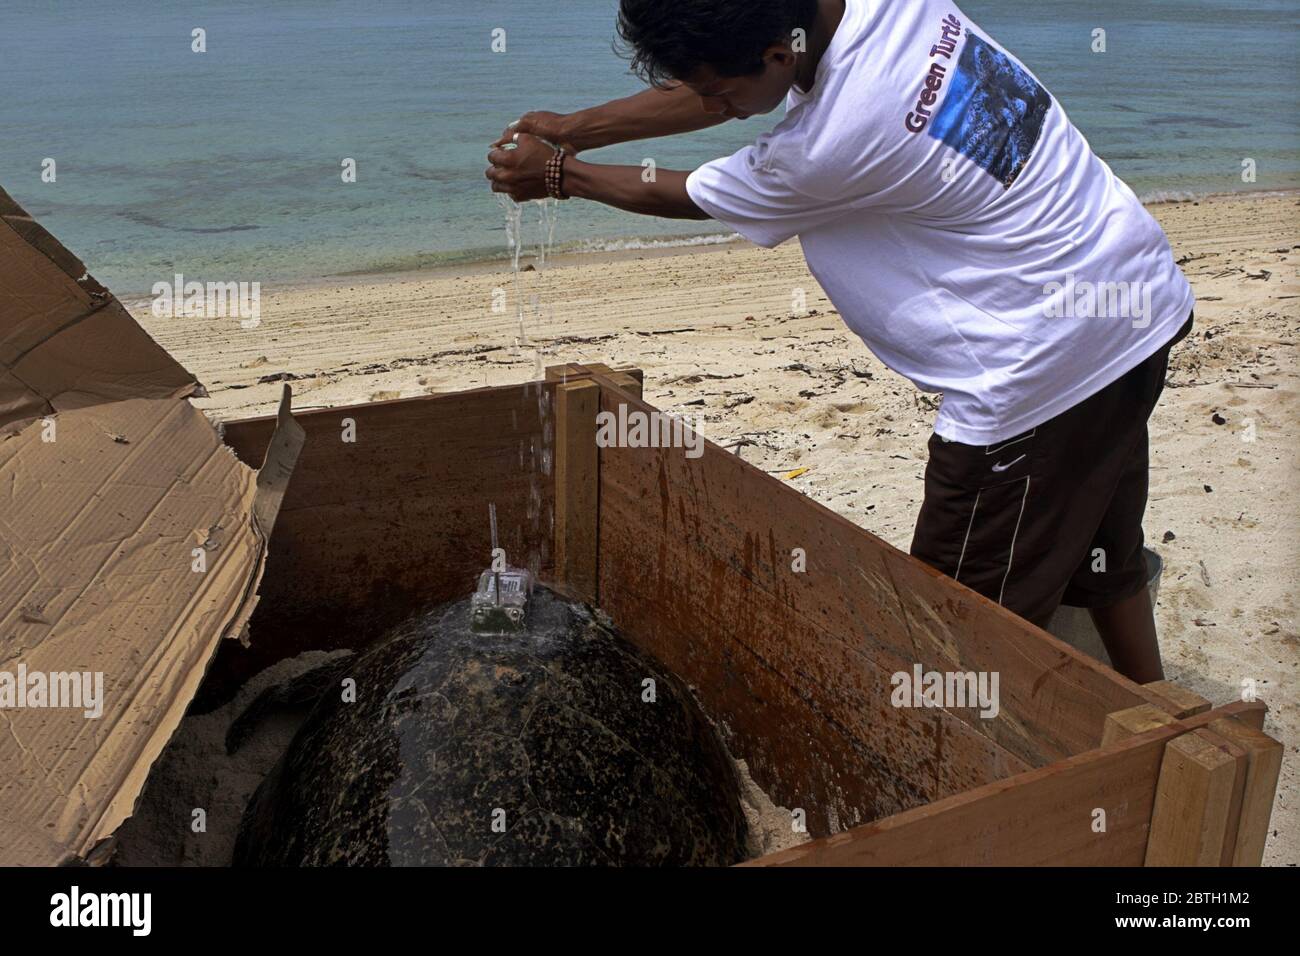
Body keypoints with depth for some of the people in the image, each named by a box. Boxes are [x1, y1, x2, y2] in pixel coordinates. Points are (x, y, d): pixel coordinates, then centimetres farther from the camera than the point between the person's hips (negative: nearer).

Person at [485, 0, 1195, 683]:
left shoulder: (833, 147, -28)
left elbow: (691, 197, -7)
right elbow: (711, 87, 10)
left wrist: (558, 174, 8)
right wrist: (574, 128, 12)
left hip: (1049, 365, -10)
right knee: (1100, 557, 26)